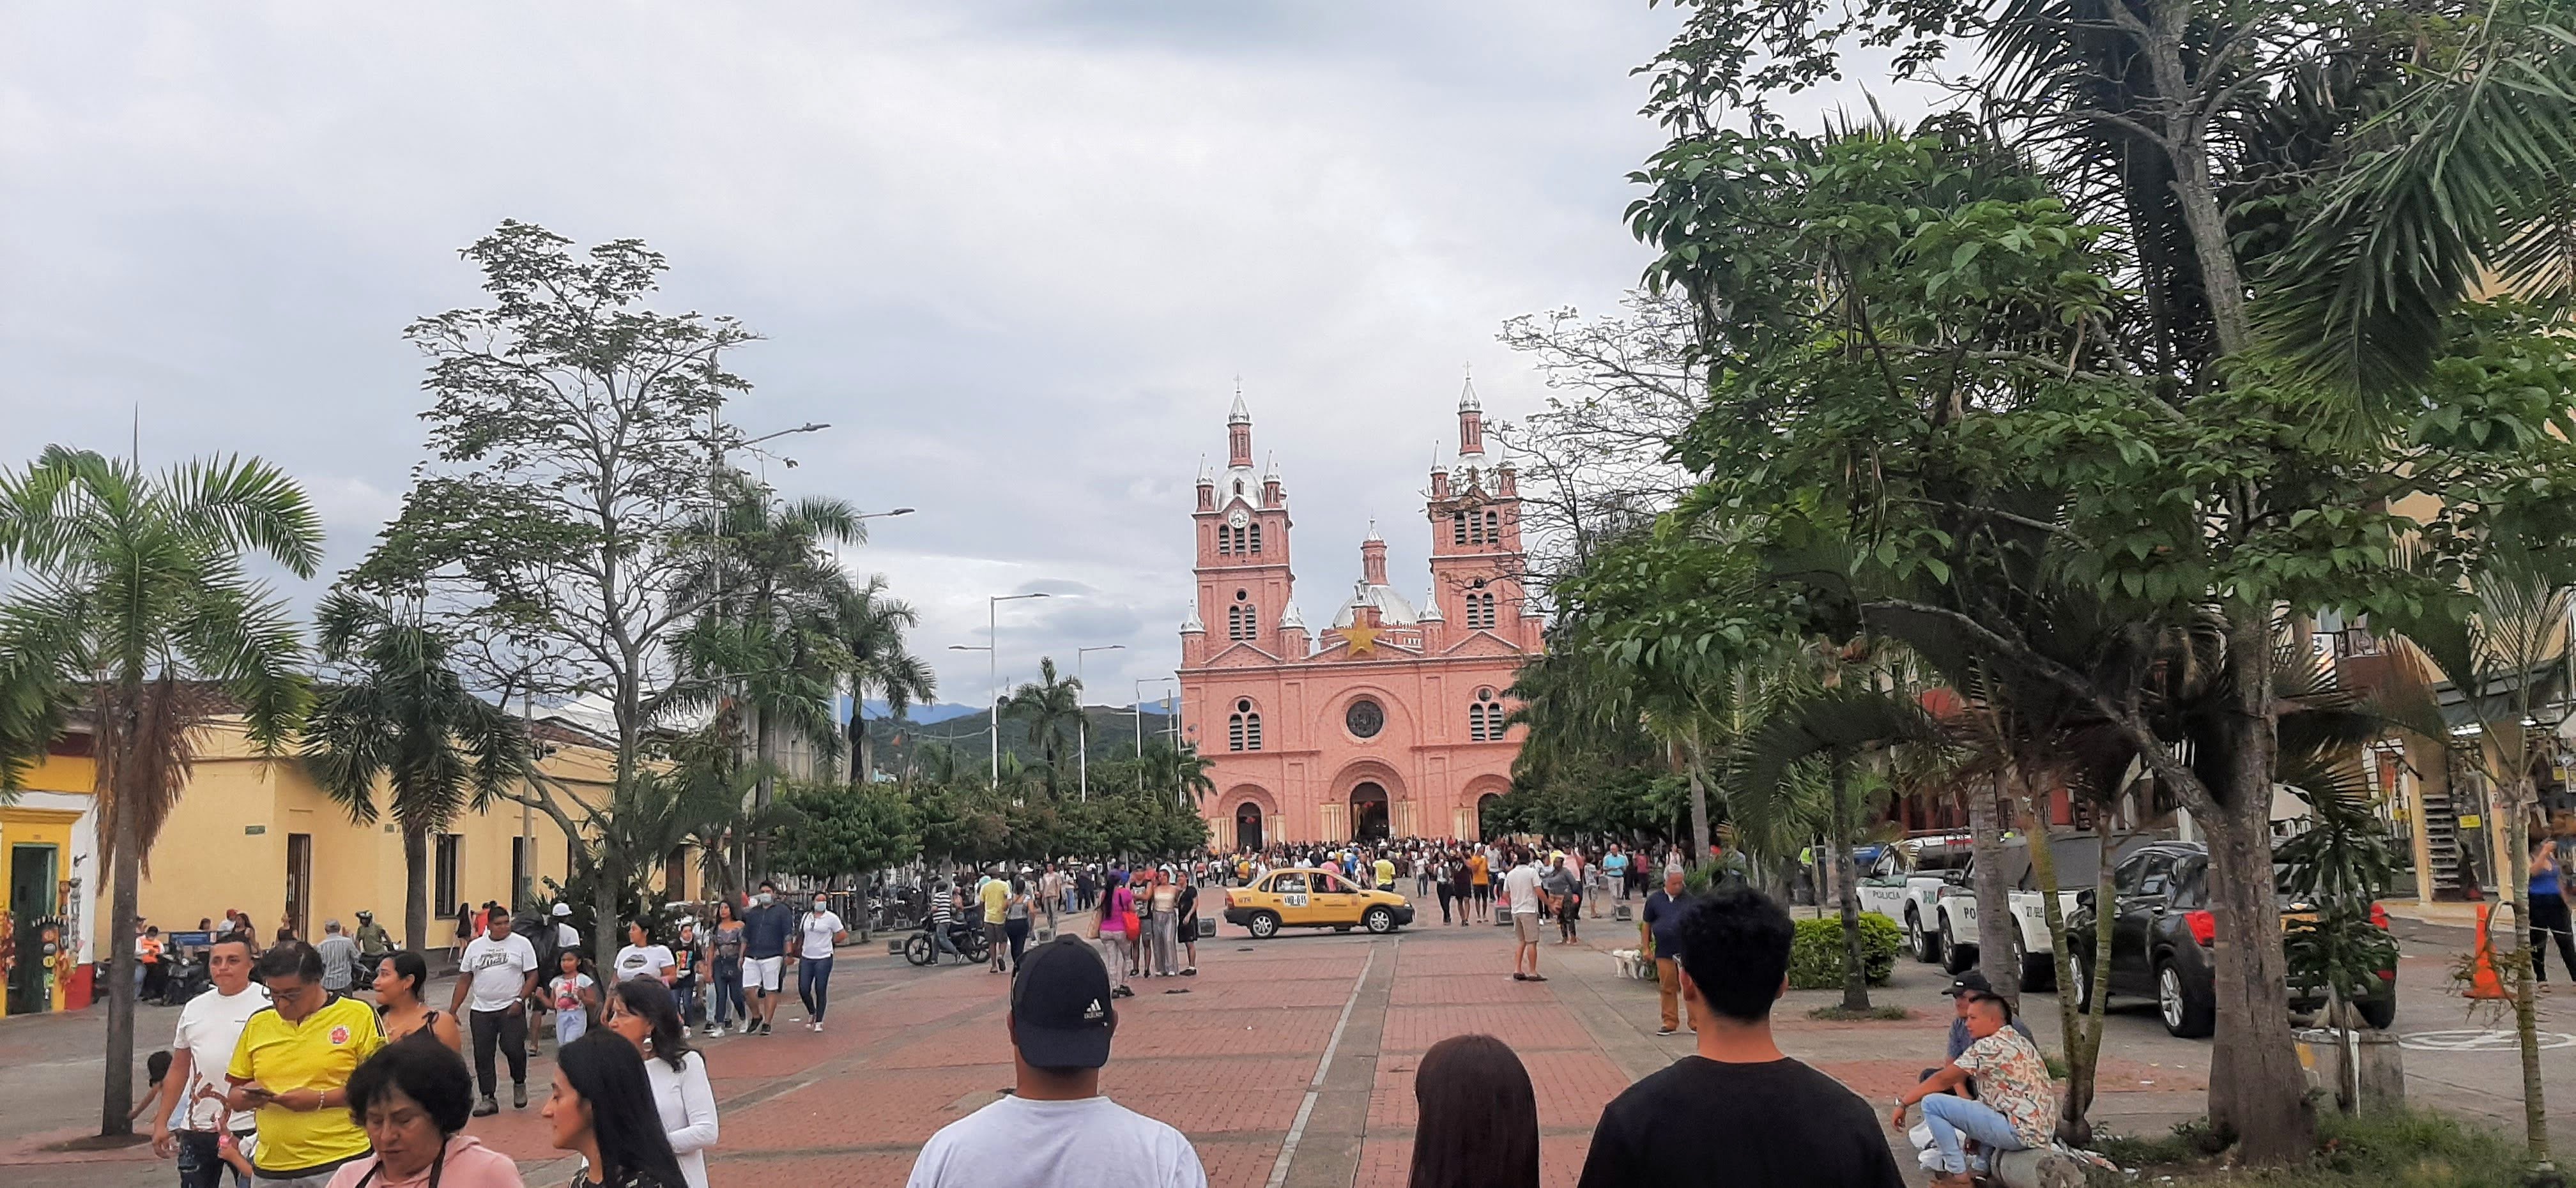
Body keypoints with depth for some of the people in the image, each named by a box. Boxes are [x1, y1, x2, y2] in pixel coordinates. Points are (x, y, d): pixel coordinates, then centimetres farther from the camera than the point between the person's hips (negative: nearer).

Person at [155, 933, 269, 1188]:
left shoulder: (267, 1003, -7)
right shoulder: (194, 1009, 11)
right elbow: (178, 1070, 18)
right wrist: (161, 1123, 15)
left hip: (249, 1128, -6)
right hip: (196, 1129, 6)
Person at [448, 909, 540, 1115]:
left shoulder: (522, 944, 1)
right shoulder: (475, 946, 10)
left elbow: (532, 976, -1)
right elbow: (464, 980, 11)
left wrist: (519, 1000, -14)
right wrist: (453, 1011, 6)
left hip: (511, 1009, -3)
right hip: (481, 1011, 3)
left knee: (513, 1048, -13)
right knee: (482, 1056, 3)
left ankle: (519, 1084, 15)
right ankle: (487, 1099, 13)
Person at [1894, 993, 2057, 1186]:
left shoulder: (1988, 1046, -11)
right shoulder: (2022, 1042, 17)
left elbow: (1942, 1080, -8)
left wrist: (1903, 1104, 0)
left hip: (2020, 1131, -10)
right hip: (2044, 1132, 10)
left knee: (1931, 1103, -9)